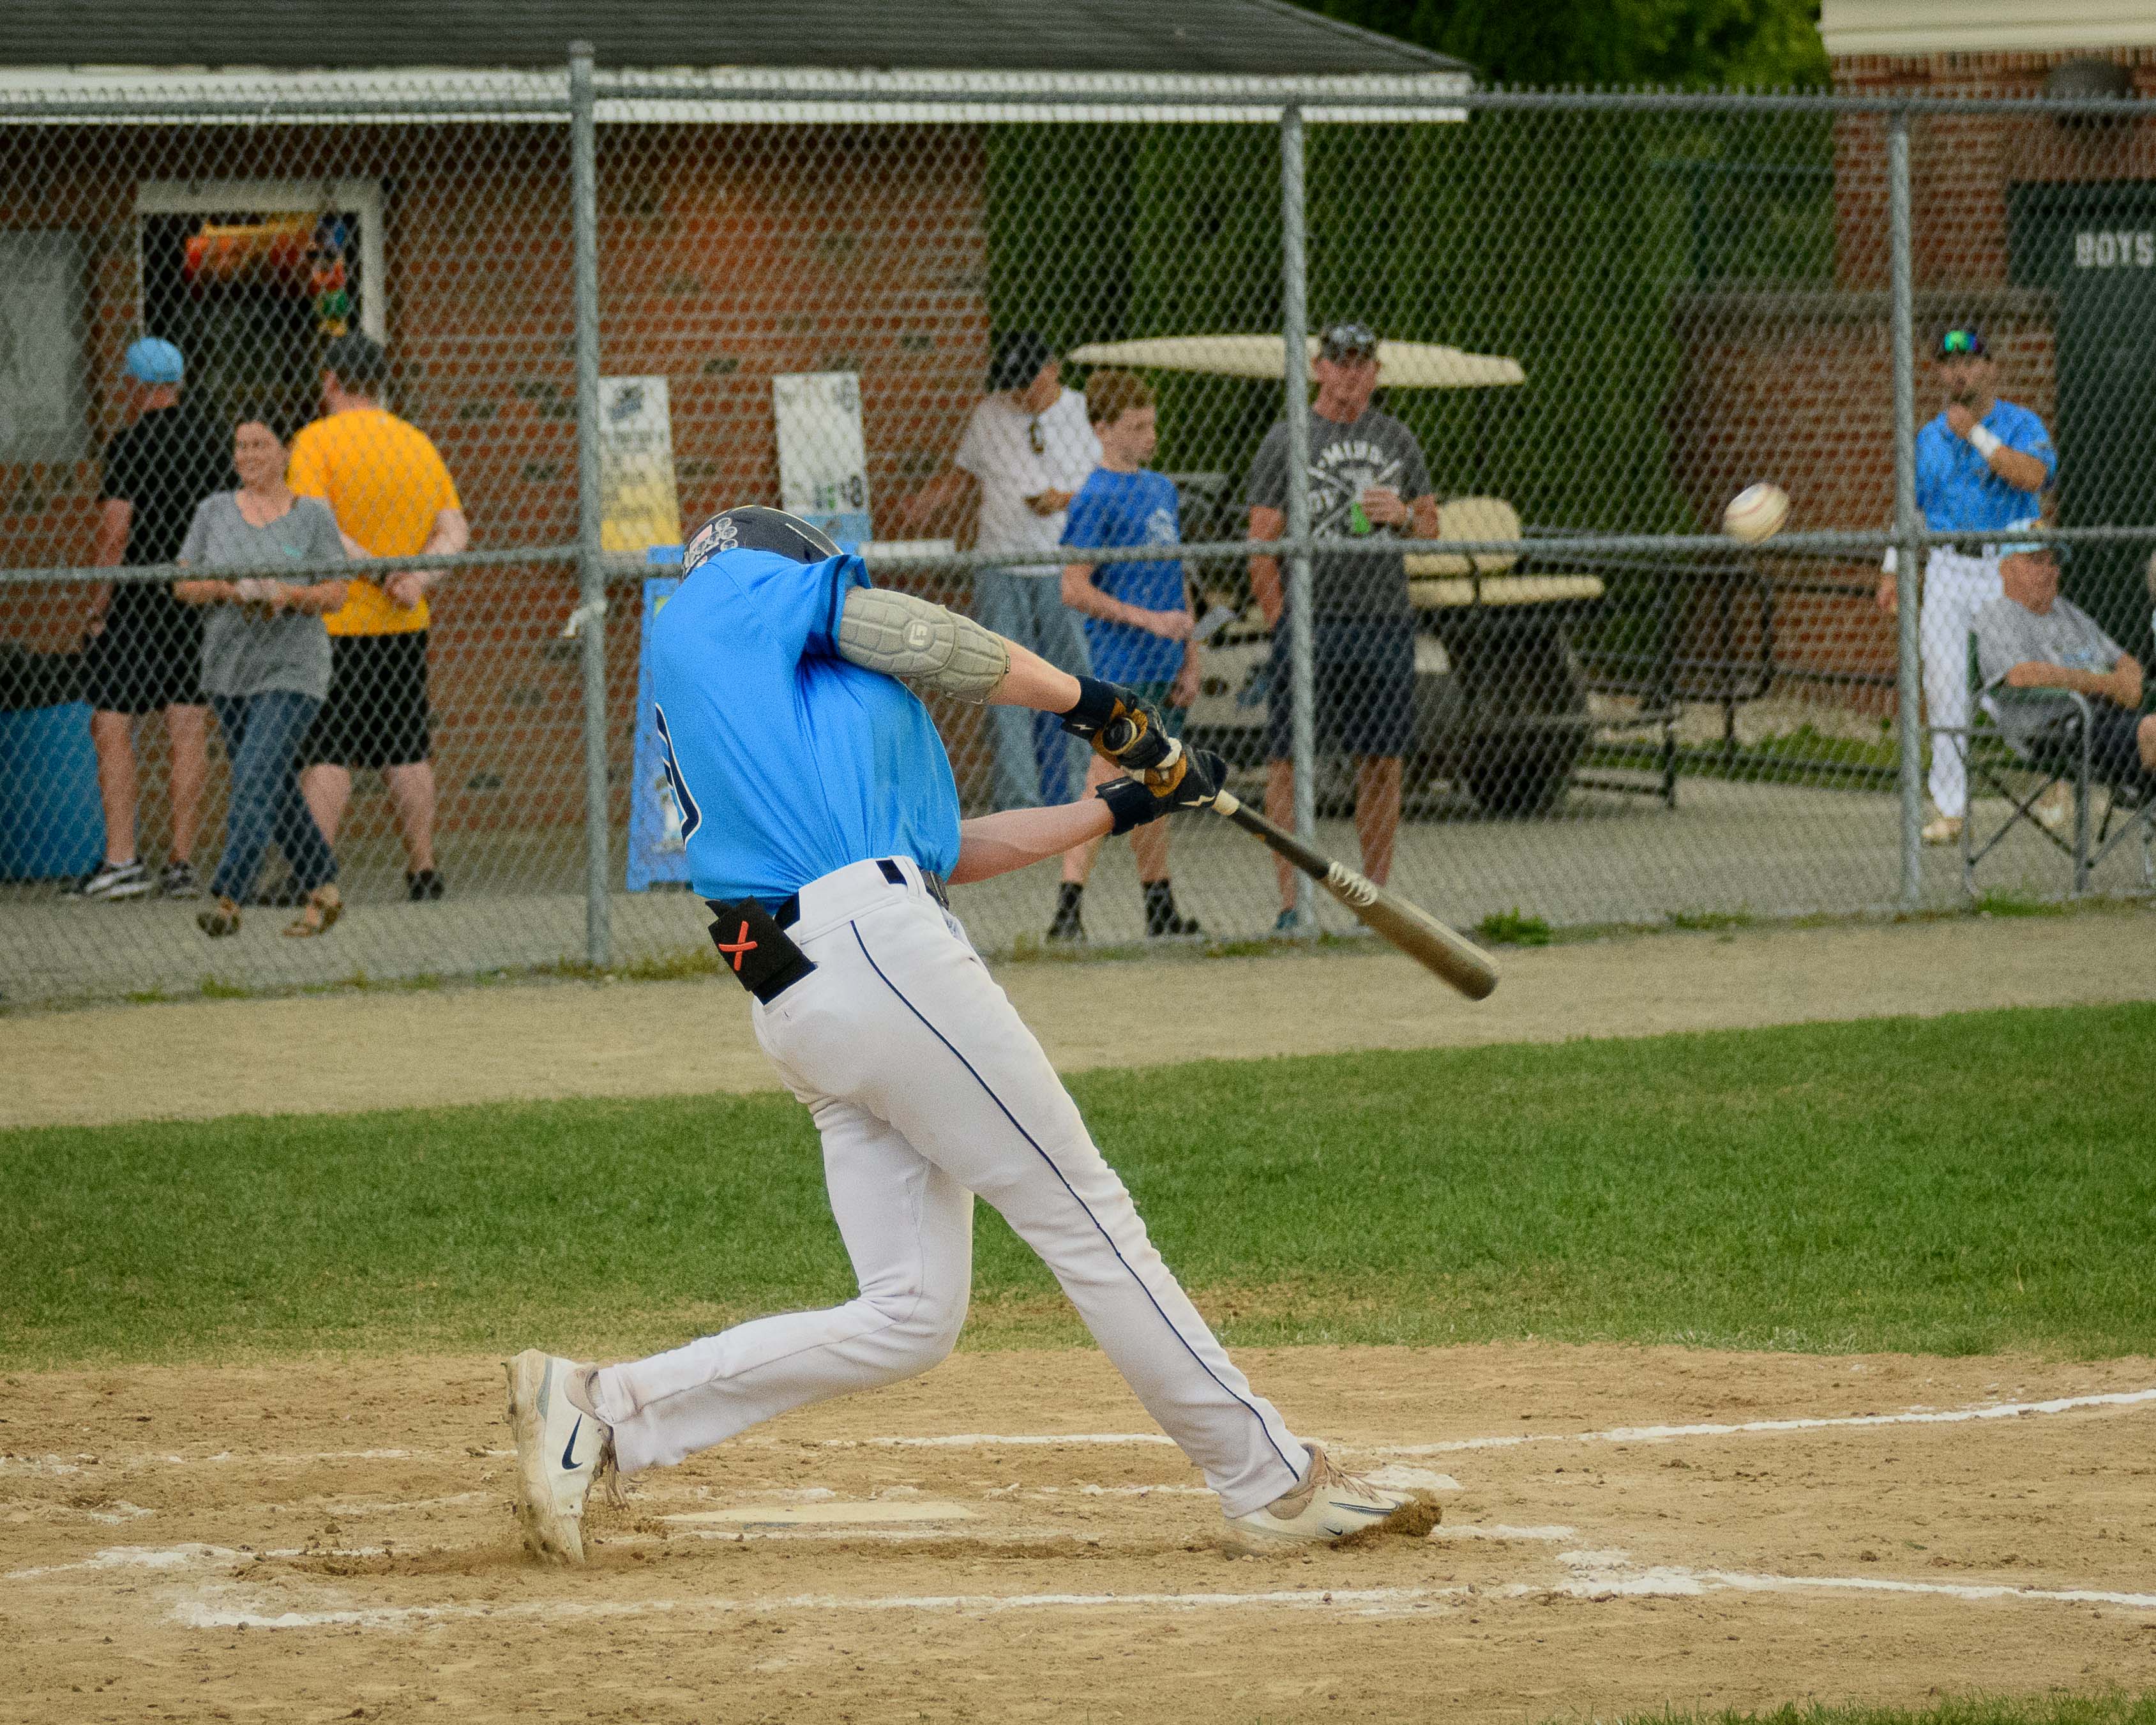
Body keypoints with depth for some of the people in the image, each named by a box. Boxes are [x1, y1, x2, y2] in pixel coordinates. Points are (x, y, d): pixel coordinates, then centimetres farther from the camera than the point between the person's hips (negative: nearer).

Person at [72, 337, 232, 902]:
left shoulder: (132, 443, -9)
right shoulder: (212, 437, 9)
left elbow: (115, 528, -15)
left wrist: (101, 597, -7)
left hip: (138, 596, -6)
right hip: (203, 596, 6)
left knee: (111, 726, -1)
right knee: (188, 732, 5)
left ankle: (121, 859, -9)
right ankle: (182, 864, 3)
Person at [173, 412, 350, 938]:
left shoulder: (312, 515, -1)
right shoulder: (214, 512, 8)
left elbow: (336, 594, -2)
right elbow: (183, 585, 4)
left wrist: (288, 594, -20)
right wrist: (233, 590, -14)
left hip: (291, 672, -5)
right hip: (229, 671, 5)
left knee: (256, 779, -18)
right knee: (278, 791, 11)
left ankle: (228, 900, -24)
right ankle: (323, 891, 25)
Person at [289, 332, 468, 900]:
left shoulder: (317, 441, -6)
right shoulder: (419, 444, 12)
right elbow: (455, 532, 6)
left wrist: (373, 570, -16)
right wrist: (417, 576, -9)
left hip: (334, 621, -5)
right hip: (405, 626, 5)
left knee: (326, 755, -6)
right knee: (407, 751, 10)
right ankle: (422, 869, 10)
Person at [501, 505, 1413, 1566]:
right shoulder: (731, 588, 10)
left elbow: (942, 851, 27)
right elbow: (927, 644, 4)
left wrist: (1118, 809, 27)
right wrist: (1091, 704, 18)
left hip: (793, 1003, 9)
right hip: (874, 947, -9)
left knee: (910, 1318, 5)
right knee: (1084, 1218, -3)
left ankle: (601, 1414, 2)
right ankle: (1273, 1486, 0)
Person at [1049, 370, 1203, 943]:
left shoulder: (1163, 489, 15)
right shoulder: (1096, 498, -10)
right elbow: (1074, 590, -15)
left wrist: (1190, 658, 16)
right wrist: (1149, 619, -19)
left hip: (1165, 666, 8)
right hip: (1122, 664, -8)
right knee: (1107, 783, -13)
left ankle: (1161, 910, 19)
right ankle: (1068, 911, -15)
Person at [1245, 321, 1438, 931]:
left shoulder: (1397, 440, 14)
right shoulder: (1286, 441, 1)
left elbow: (1430, 529, 19)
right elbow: (1262, 544, -3)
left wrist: (1403, 514, -4)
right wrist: (1281, 627, -10)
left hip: (1386, 622, 4)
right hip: (1312, 622, -4)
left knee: (1383, 763, 6)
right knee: (1290, 762, -6)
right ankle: (1291, 905, -5)